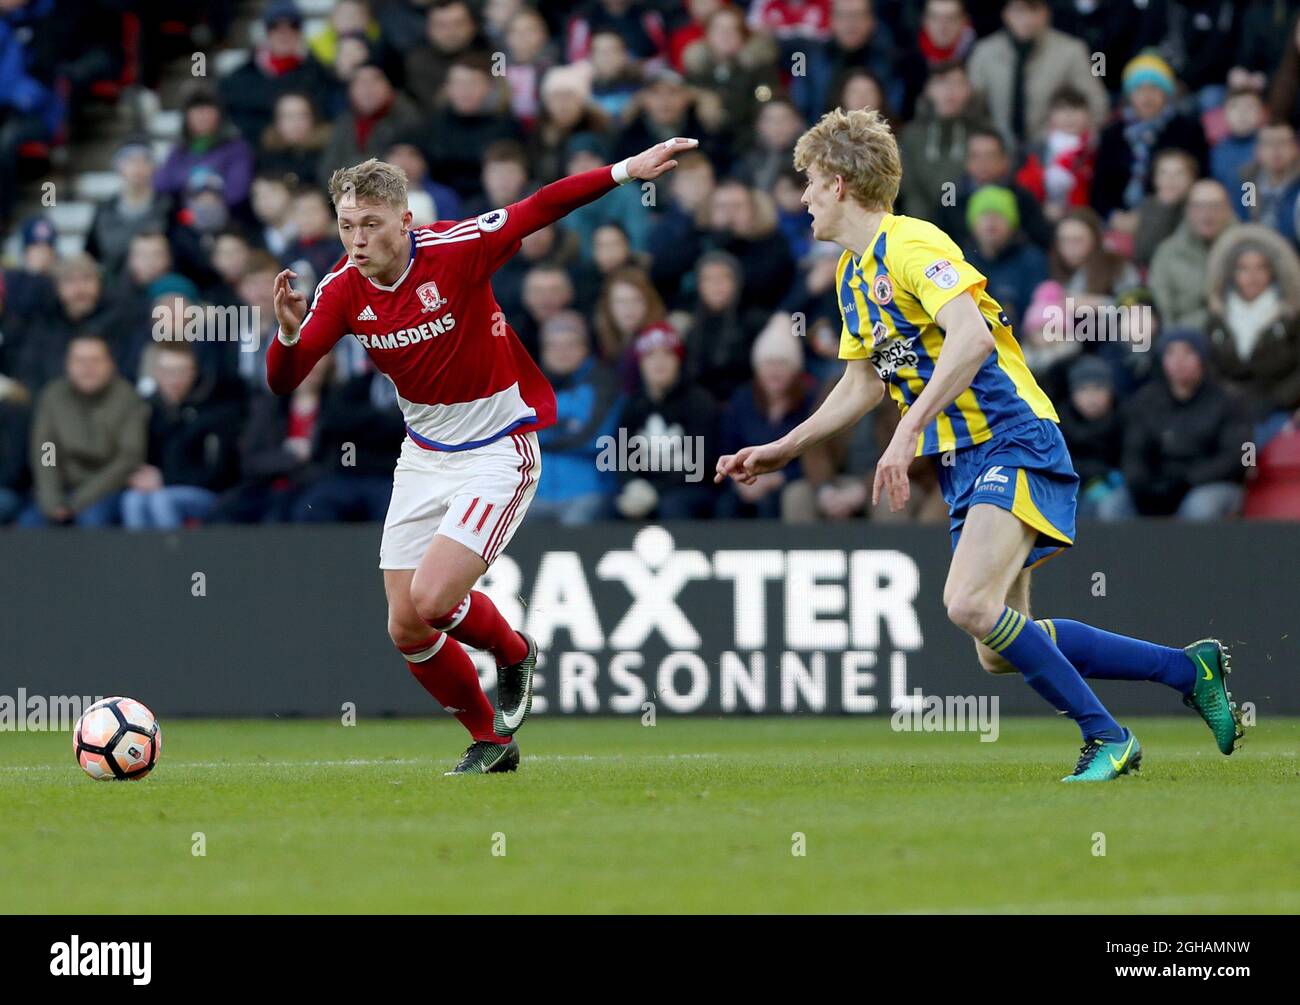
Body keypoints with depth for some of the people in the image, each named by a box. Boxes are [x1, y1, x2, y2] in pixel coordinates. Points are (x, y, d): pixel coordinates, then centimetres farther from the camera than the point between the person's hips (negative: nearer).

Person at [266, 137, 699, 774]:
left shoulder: (454, 251, -20)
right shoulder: (342, 290, -7)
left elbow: (540, 209, -17)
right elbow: (283, 381, -9)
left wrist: (625, 170, -25)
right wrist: (289, 333, -30)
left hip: (497, 451, -6)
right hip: (423, 454, 6)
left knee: (431, 600, -20)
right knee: (407, 630, 2)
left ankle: (513, 653, 14)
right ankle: (491, 741, 24)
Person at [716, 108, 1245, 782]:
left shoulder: (909, 245, -14)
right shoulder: (852, 274, 16)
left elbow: (970, 336, -29)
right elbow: (862, 382, 28)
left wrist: (907, 433, -33)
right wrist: (783, 450, 27)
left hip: (1014, 444, -10)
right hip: (963, 465, 10)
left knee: (970, 605, -27)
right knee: (1000, 652, 4)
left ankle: (1106, 738, -14)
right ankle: (1187, 668, 15)